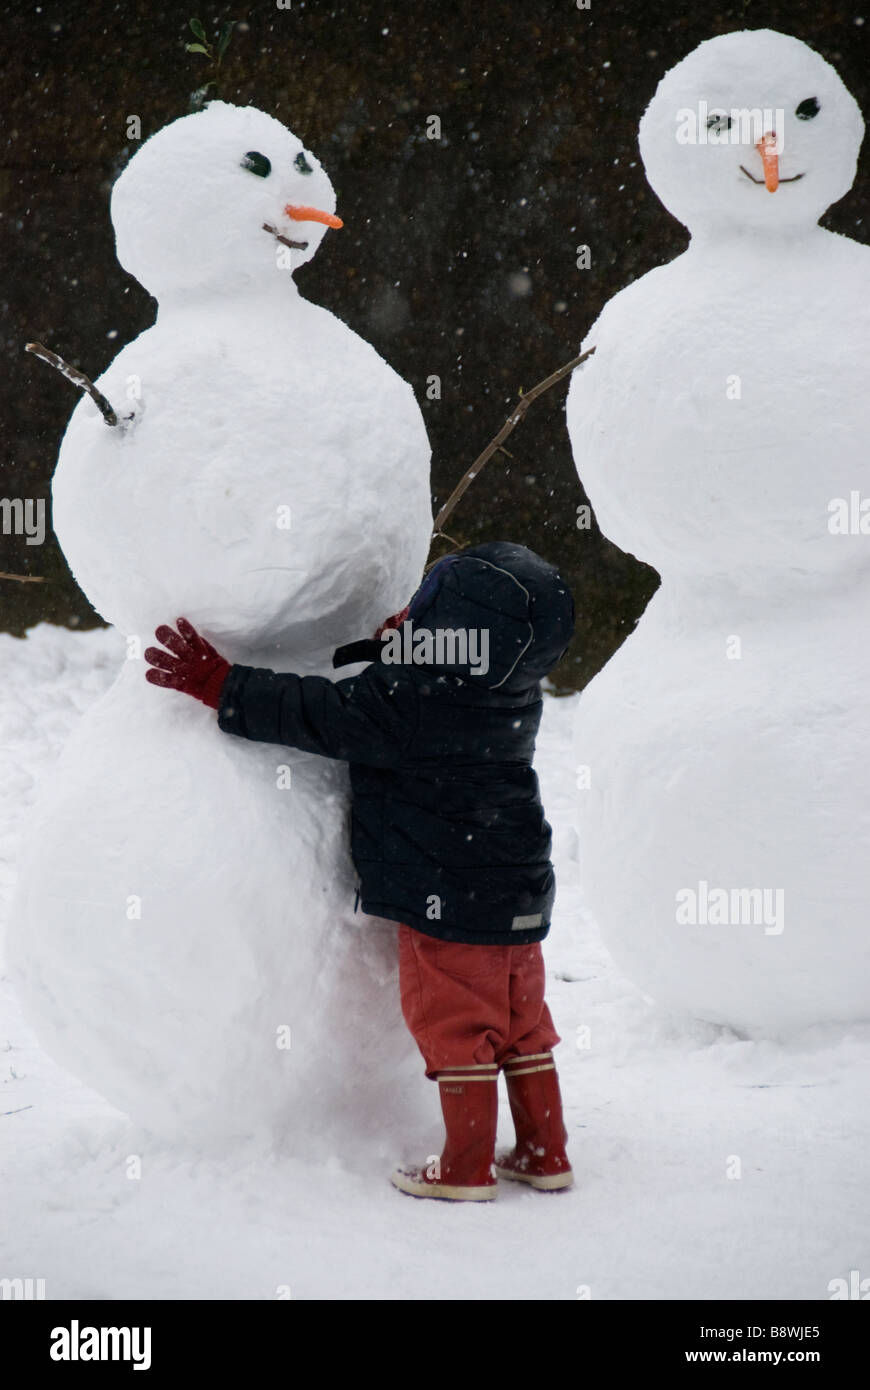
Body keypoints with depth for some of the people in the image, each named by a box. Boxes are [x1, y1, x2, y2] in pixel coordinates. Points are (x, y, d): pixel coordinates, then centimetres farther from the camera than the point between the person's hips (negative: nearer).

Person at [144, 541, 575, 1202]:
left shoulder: (408, 702, -23)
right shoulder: (508, 685, 2)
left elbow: (321, 716, -16)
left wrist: (217, 683, -9)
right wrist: (395, 649, 9)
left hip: (454, 898, -8)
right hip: (520, 894, 8)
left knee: (455, 1025, 4)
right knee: (521, 1022, 16)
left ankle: (467, 1168, 13)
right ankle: (545, 1155, 24)